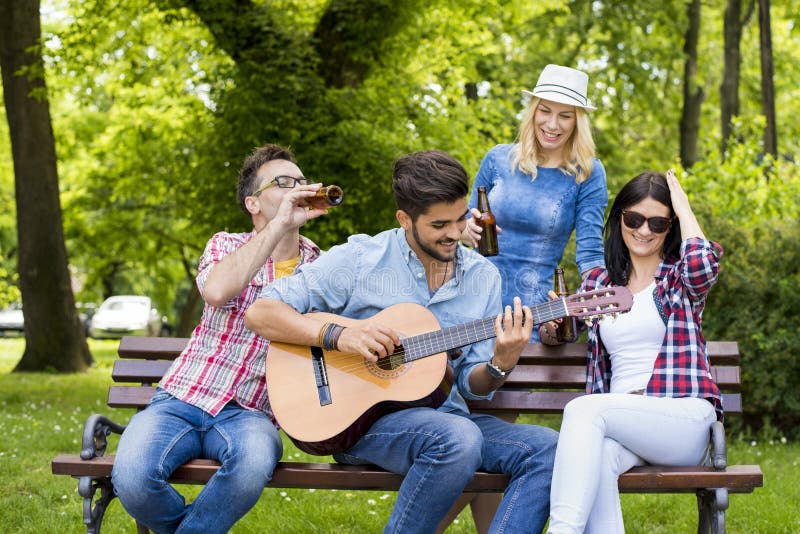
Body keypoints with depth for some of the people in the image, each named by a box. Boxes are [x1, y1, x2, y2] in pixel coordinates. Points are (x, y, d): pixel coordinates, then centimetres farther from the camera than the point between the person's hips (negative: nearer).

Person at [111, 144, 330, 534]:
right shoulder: (226, 246, 7)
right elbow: (216, 290, -18)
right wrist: (281, 223, -18)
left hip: (247, 412, 0)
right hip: (183, 398, 0)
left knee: (255, 460, -38)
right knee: (132, 477, -30)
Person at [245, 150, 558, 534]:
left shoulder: (483, 277, 8)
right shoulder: (360, 259, -4)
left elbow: (472, 386, 9)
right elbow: (260, 314, -7)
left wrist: (501, 365, -14)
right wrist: (338, 335, -21)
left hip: (444, 413, 5)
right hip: (362, 416, -5)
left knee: (548, 449, -20)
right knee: (459, 438, -35)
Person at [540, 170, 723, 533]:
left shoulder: (682, 277, 10)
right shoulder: (598, 281, 22)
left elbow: (702, 266, -16)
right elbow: (553, 332, 27)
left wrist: (683, 206, -1)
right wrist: (550, 326, 1)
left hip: (685, 419, -3)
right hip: (622, 417, 3)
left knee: (584, 409, -32)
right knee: (597, 456, -35)